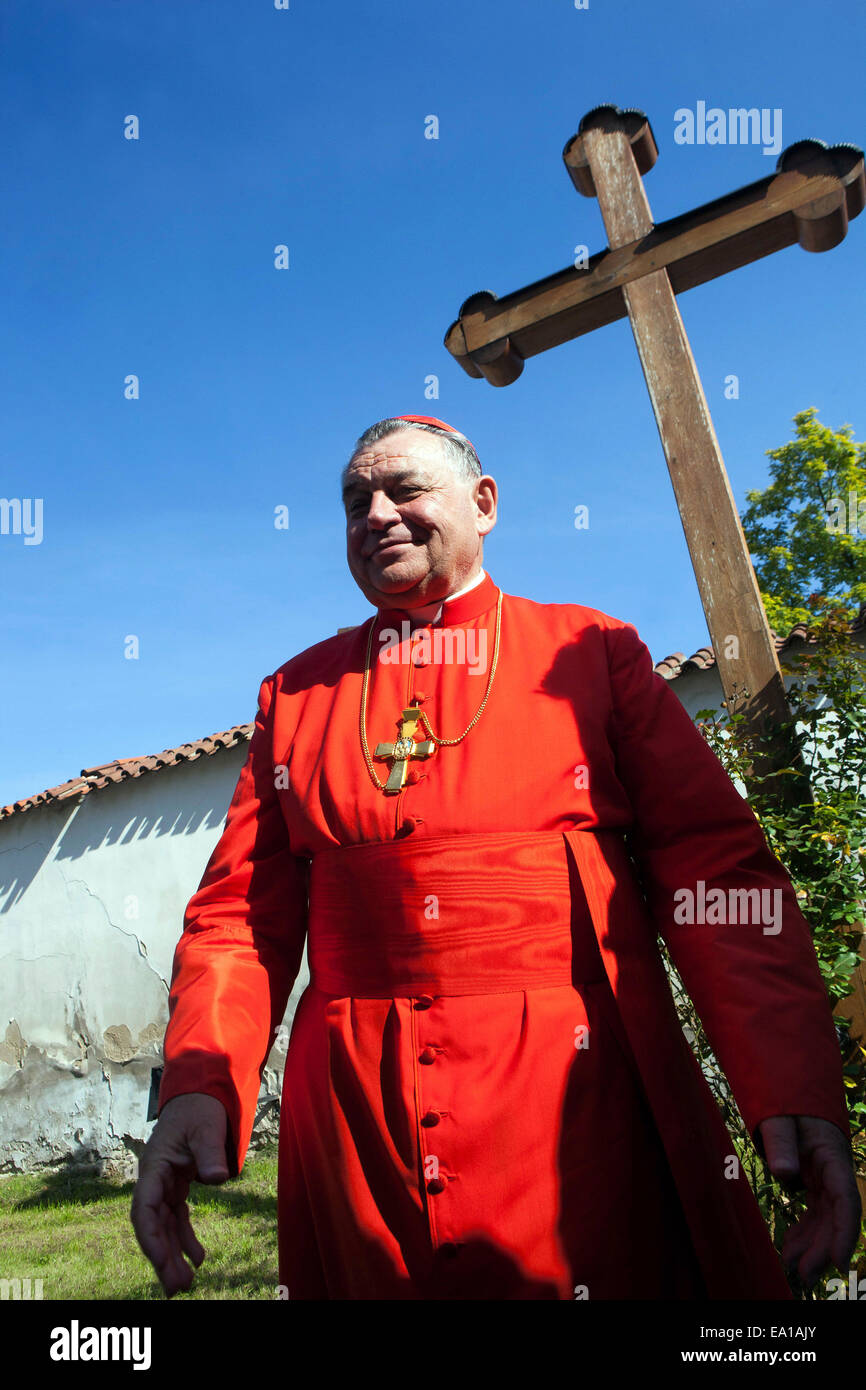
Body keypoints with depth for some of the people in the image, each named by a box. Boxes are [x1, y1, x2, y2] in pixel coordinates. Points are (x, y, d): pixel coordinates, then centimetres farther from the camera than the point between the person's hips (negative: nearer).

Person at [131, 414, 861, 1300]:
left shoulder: (591, 651, 3)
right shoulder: (296, 693, 10)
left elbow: (715, 863, -2)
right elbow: (243, 910, 7)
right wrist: (198, 1086, -10)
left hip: (586, 1094, -1)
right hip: (355, 1120, 2)